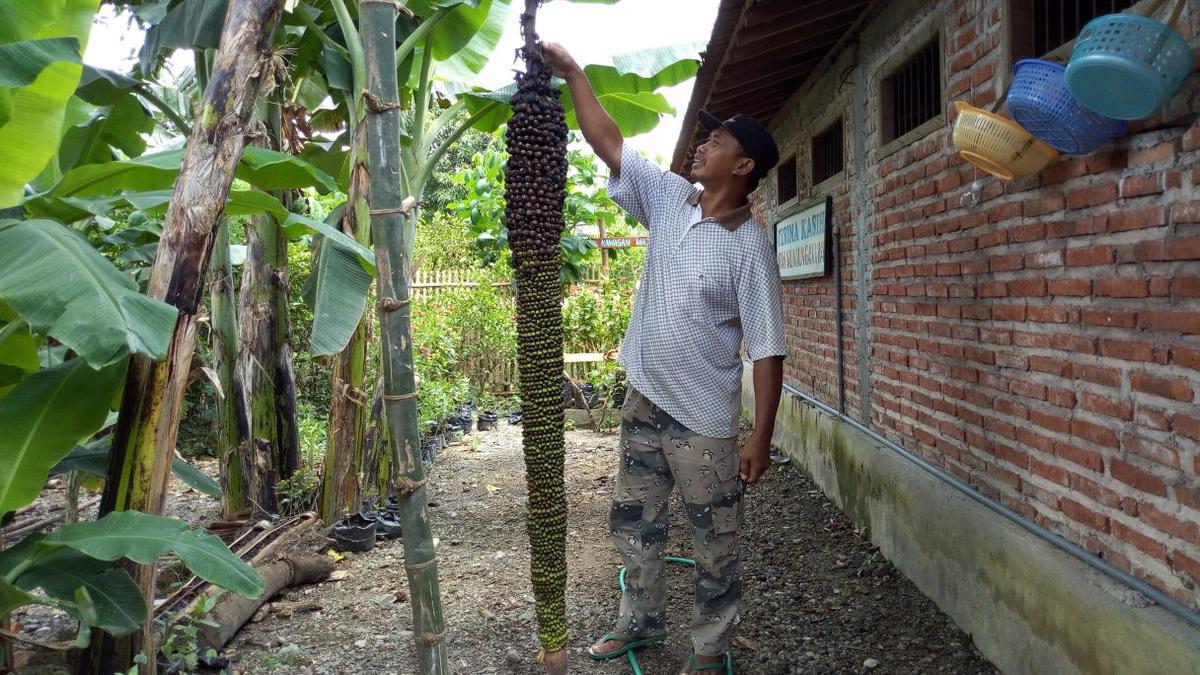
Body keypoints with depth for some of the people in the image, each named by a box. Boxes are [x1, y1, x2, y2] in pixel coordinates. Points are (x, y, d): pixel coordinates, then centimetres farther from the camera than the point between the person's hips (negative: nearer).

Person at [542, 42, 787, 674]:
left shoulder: (750, 247, -15)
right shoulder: (669, 199, 1)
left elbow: (767, 350, -15)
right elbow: (607, 141, 4)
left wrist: (761, 438, -17)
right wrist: (571, 70, -2)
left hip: (704, 420, -6)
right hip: (643, 402, 7)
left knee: (713, 546, 9)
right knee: (633, 523, 20)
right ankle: (642, 620, 40)